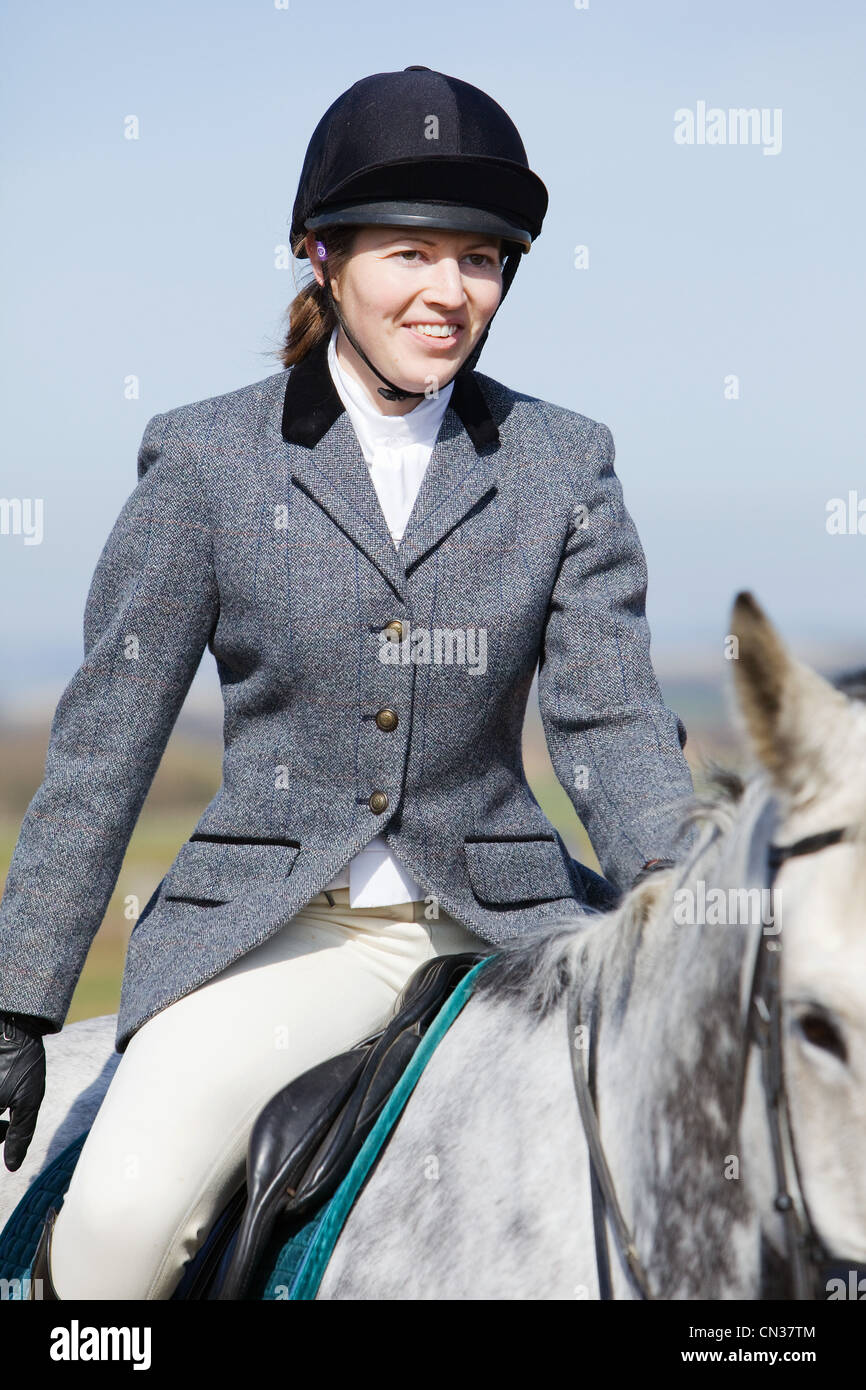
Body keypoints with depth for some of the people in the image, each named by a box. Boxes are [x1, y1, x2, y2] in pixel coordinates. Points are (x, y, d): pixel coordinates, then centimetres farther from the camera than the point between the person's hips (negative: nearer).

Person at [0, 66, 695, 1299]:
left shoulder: (565, 465, 6)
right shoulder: (207, 459, 2)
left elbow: (611, 721, 1)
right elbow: (102, 746, 3)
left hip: (505, 922, 2)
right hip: (273, 925, -2)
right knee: (126, 1211, -26)